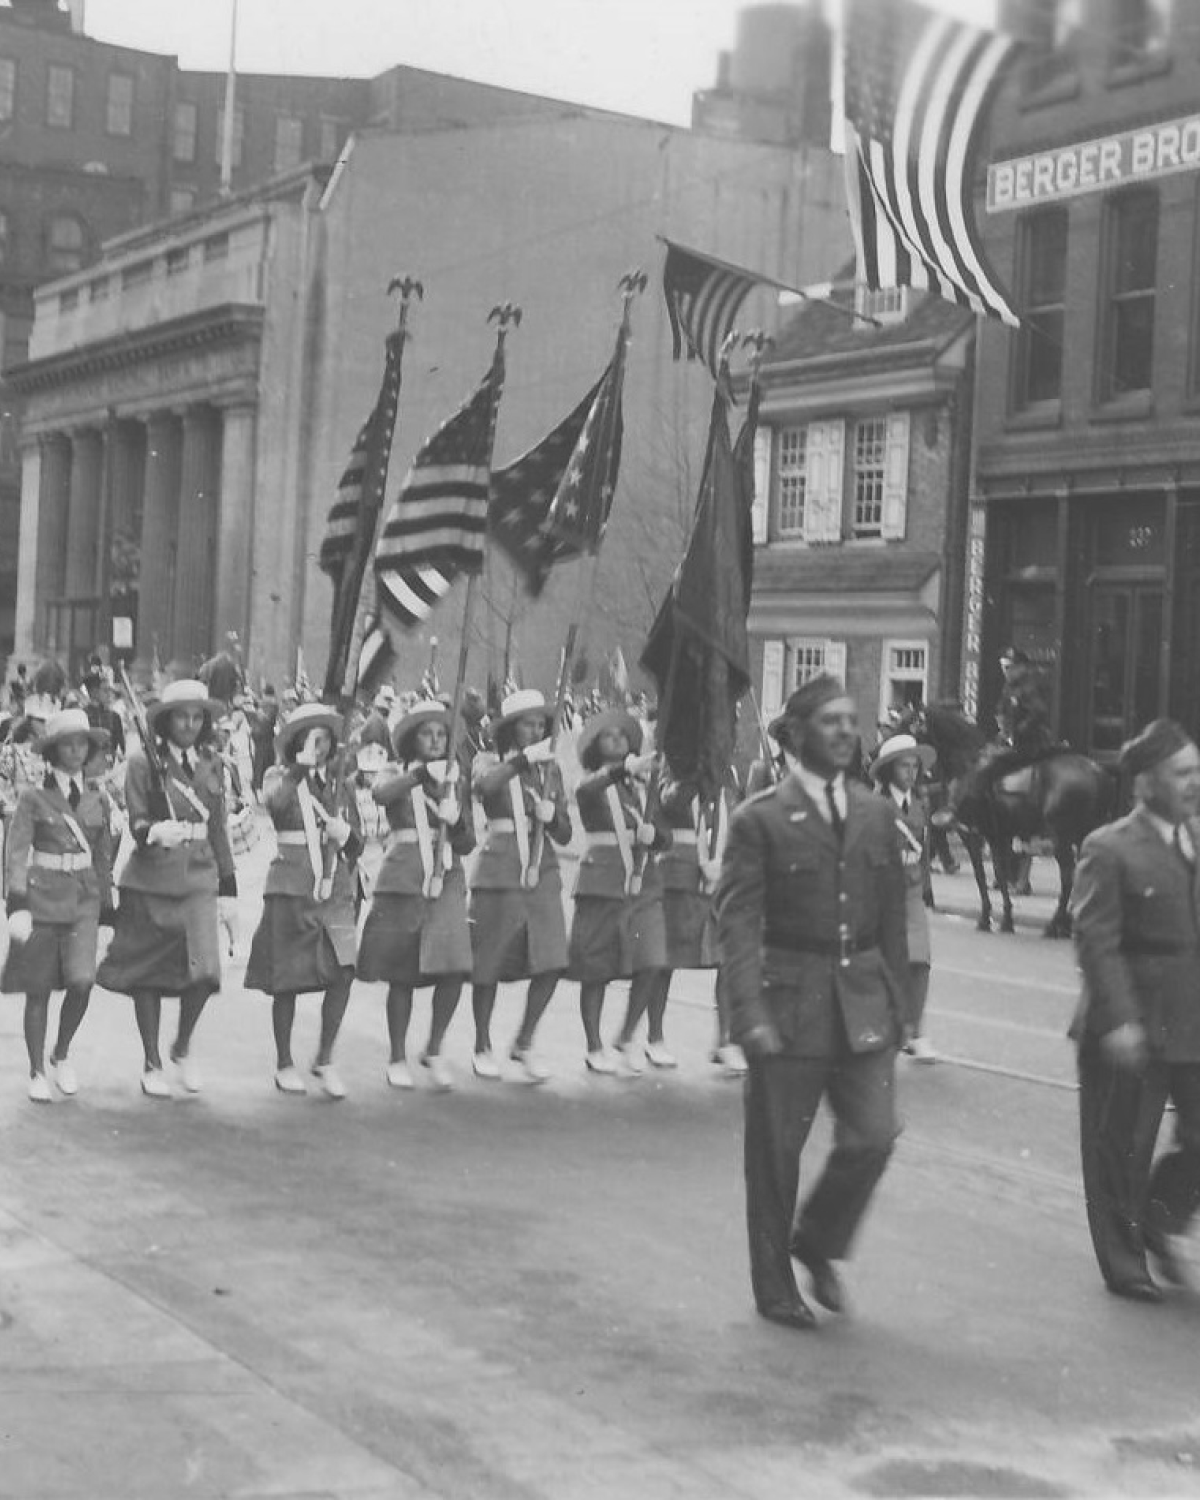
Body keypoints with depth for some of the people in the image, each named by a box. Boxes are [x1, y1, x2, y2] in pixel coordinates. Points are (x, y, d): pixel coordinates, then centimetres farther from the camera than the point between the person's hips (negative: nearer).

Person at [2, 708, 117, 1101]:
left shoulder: (97, 798, 8)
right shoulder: (33, 797, -3)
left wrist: (106, 910, 15)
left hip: (83, 898, 2)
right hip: (42, 896, -2)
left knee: (82, 981, -14)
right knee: (38, 990, 2)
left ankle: (61, 1055, 10)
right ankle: (37, 1073, 15)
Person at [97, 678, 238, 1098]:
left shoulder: (212, 763, 10)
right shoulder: (143, 761, -3)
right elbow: (136, 823, -7)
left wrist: (228, 890, 13)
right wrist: (155, 833, -31)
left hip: (198, 878, 2)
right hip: (151, 879, -2)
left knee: (203, 971, -11)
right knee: (147, 975, 4)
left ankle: (182, 1049, 15)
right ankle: (152, 1064, 21)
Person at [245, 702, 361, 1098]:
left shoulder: (341, 786, 14)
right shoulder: (280, 778, 1)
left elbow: (356, 844, 17)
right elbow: (274, 803, -24)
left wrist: (345, 834, -4)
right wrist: (301, 766, -25)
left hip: (335, 890, 3)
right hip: (290, 889, -3)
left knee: (343, 972, -11)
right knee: (287, 979, 2)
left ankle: (324, 1061, 3)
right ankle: (284, 1064, 18)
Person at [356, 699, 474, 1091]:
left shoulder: (453, 779, 14)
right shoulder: (396, 774, 4)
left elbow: (468, 843, 11)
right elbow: (381, 794, -22)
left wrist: (455, 820, -10)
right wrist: (421, 775, -33)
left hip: (446, 881, 3)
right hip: (403, 881, -3)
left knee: (454, 969, -10)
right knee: (402, 974, -1)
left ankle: (434, 1052, 9)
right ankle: (398, 1059, 15)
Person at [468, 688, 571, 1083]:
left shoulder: (551, 769, 13)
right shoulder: (489, 761, 2)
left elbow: (565, 836, 12)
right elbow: (485, 785, -24)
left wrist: (551, 816, -8)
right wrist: (524, 758, -23)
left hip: (542, 874, 3)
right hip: (499, 874, -3)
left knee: (551, 962, -8)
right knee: (488, 965, 2)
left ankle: (524, 1044, 10)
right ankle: (482, 1047, 21)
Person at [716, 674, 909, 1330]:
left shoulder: (875, 815, 9)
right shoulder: (760, 819, -6)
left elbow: (892, 916, 13)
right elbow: (737, 922, -10)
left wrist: (897, 1000, 9)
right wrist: (750, 1012, -18)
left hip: (863, 1003, 4)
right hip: (789, 1004, -4)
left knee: (872, 1137, -3)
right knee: (776, 1151, 5)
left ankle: (817, 1241, 25)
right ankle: (774, 1288, 22)